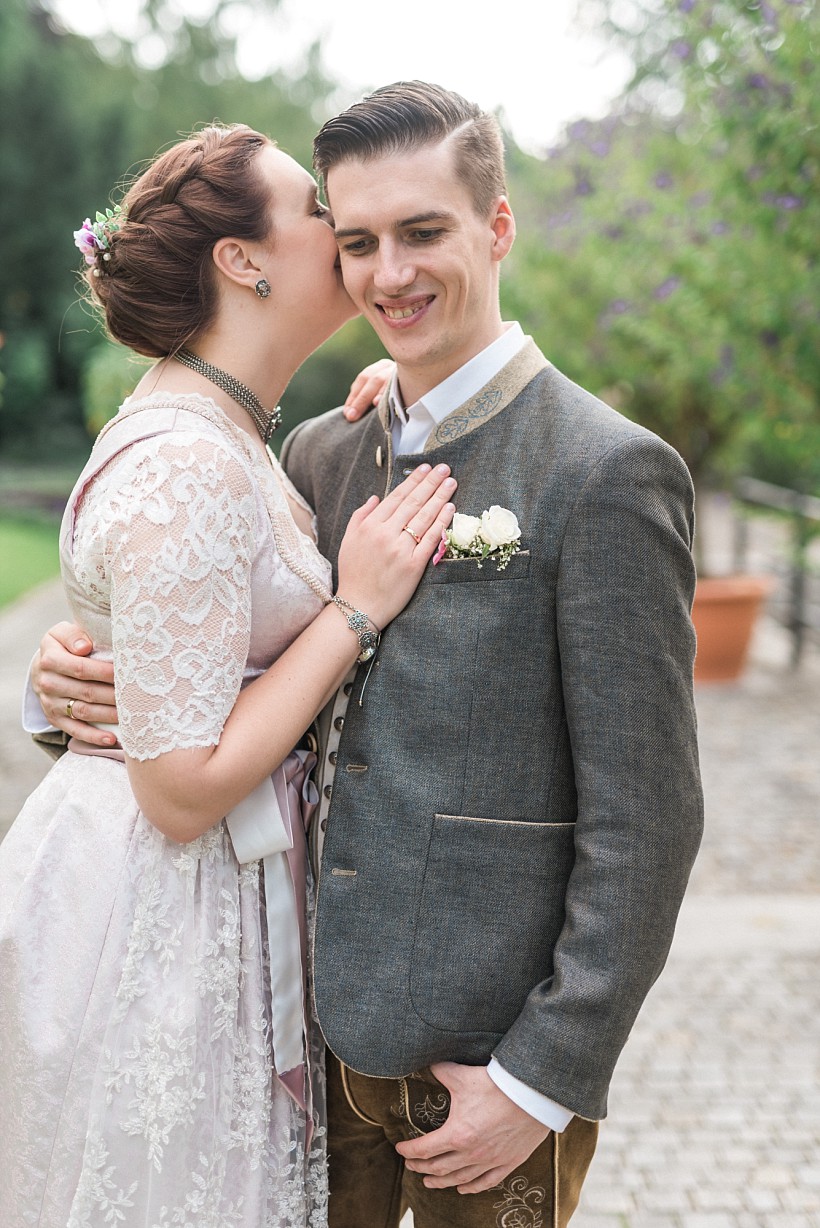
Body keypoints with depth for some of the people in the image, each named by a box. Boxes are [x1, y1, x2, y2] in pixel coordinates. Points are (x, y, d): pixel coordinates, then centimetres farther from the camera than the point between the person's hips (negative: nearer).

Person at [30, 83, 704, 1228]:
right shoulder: (318, 453, 6)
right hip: (316, 1014, 6)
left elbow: (645, 822, -14)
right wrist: (87, 682, -7)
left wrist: (545, 1080, -13)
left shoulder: (609, 473, -13)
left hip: (487, 1049, -5)